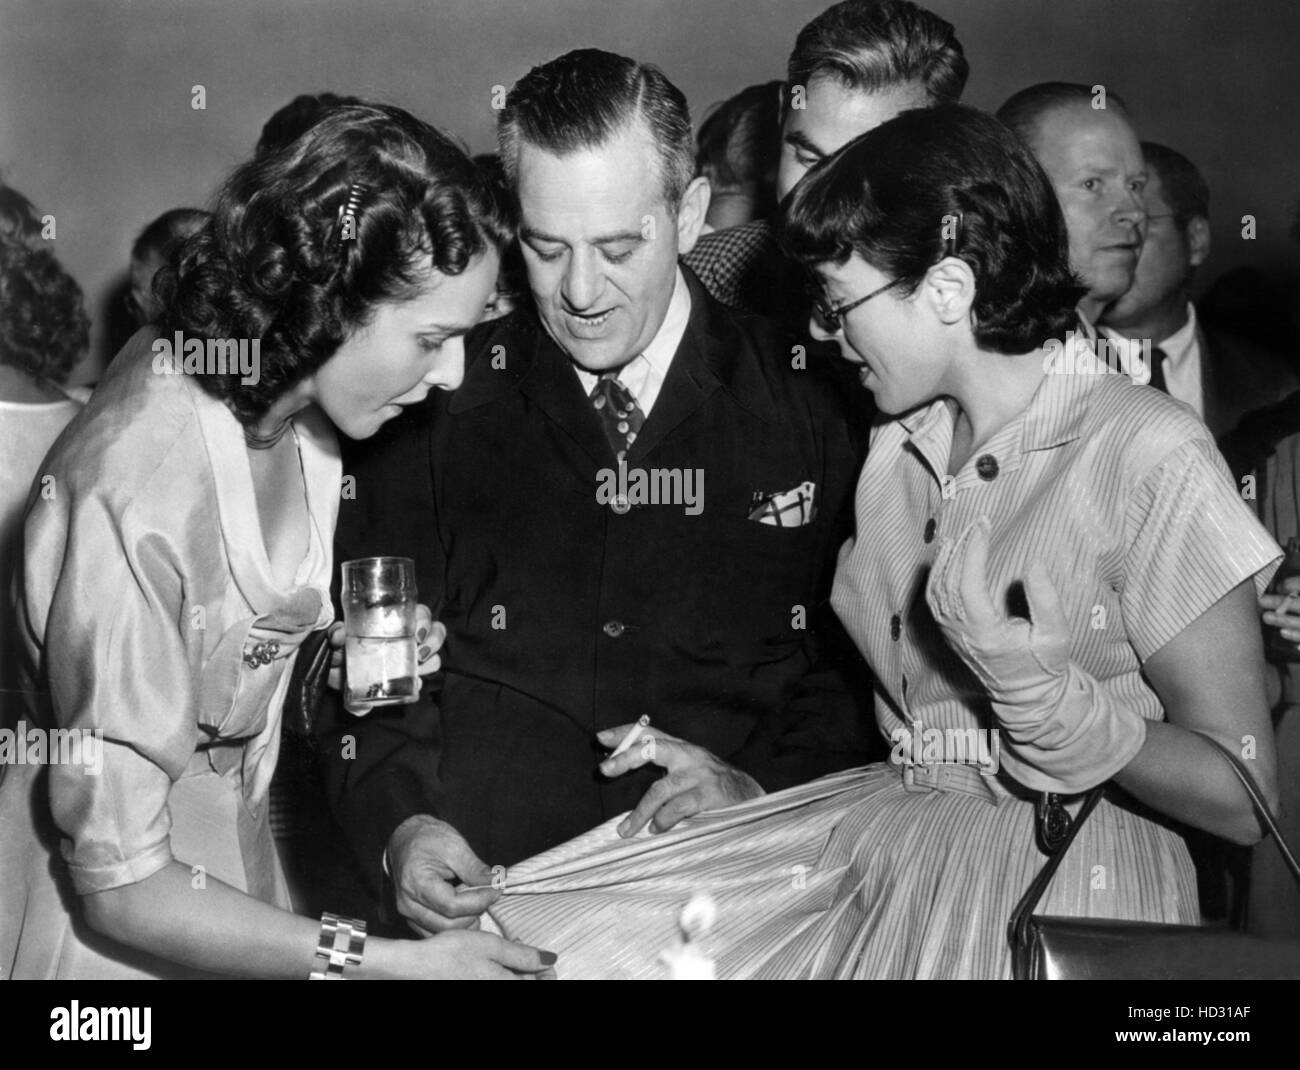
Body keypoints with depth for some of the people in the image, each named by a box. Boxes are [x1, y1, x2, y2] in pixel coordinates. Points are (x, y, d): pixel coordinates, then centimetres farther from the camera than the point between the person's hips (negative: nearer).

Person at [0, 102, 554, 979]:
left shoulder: (287, 399, -9)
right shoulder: (132, 506, -31)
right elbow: (122, 887, -25)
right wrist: (392, 962, -27)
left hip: (238, 855, 7)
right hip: (114, 924, -7)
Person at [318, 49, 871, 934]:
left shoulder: (808, 403, 2)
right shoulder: (440, 402, 3)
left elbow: (863, 665, 6)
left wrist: (764, 790, -10)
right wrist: (400, 825, -11)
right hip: (483, 886, 2)